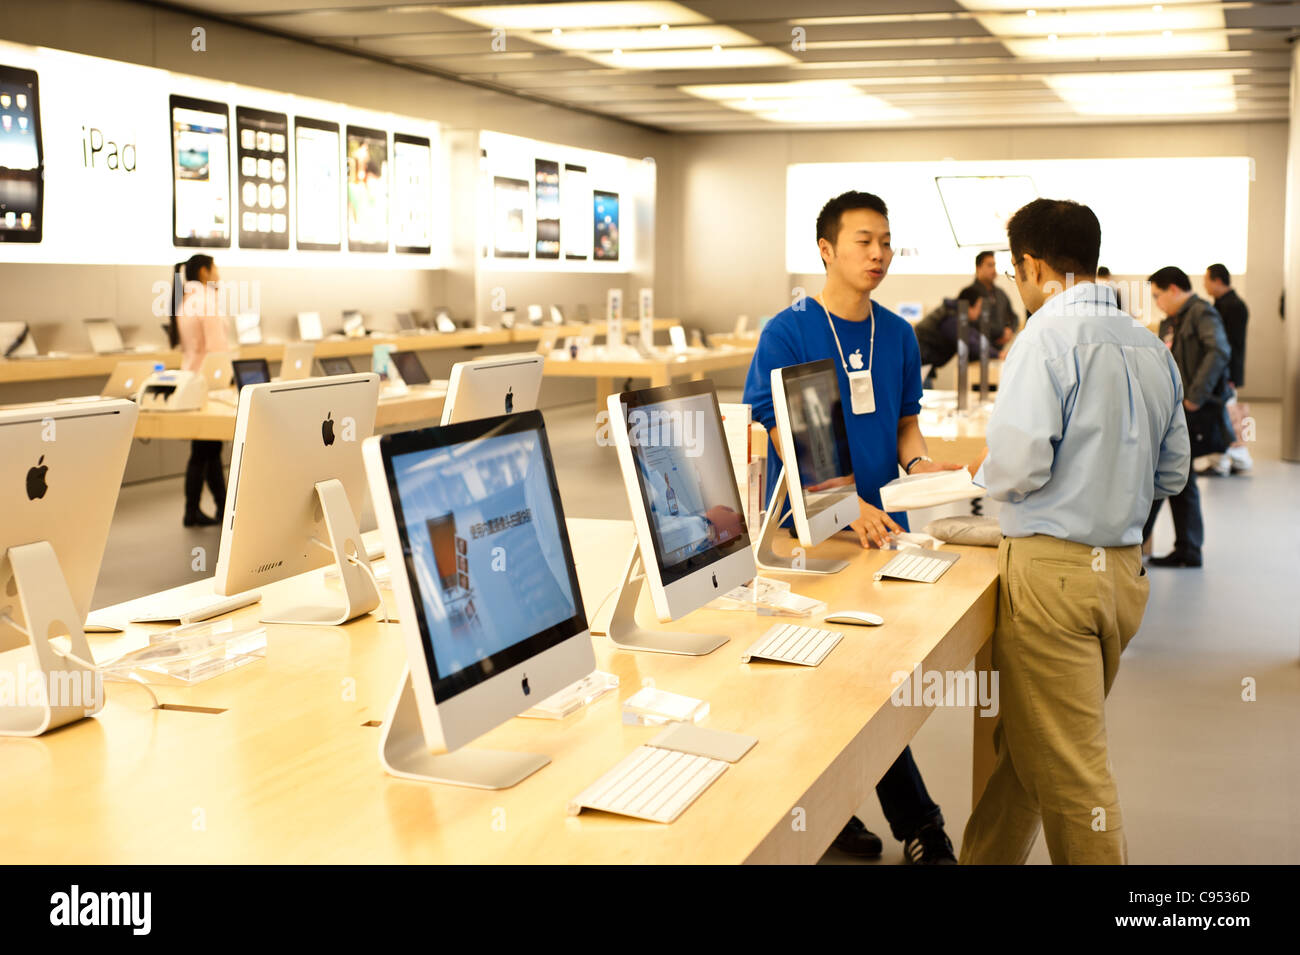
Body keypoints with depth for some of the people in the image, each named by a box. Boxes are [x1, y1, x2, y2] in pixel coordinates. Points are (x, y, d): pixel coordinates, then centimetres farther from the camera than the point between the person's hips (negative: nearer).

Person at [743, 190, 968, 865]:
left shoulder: (897, 334, 9)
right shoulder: (788, 333, -8)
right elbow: (784, 435, -12)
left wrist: (918, 465, -6)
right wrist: (846, 503, -24)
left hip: (882, 523, 5)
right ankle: (916, 823, 10)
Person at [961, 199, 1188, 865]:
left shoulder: (1049, 336, -13)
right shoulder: (1152, 349, 10)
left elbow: (1017, 466, -21)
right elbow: (1173, 473, 17)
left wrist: (984, 474, 0)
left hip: (1053, 567, -8)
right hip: (1125, 568, 8)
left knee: (1067, 768, 1)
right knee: (1024, 744, 20)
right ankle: (983, 858, 33)